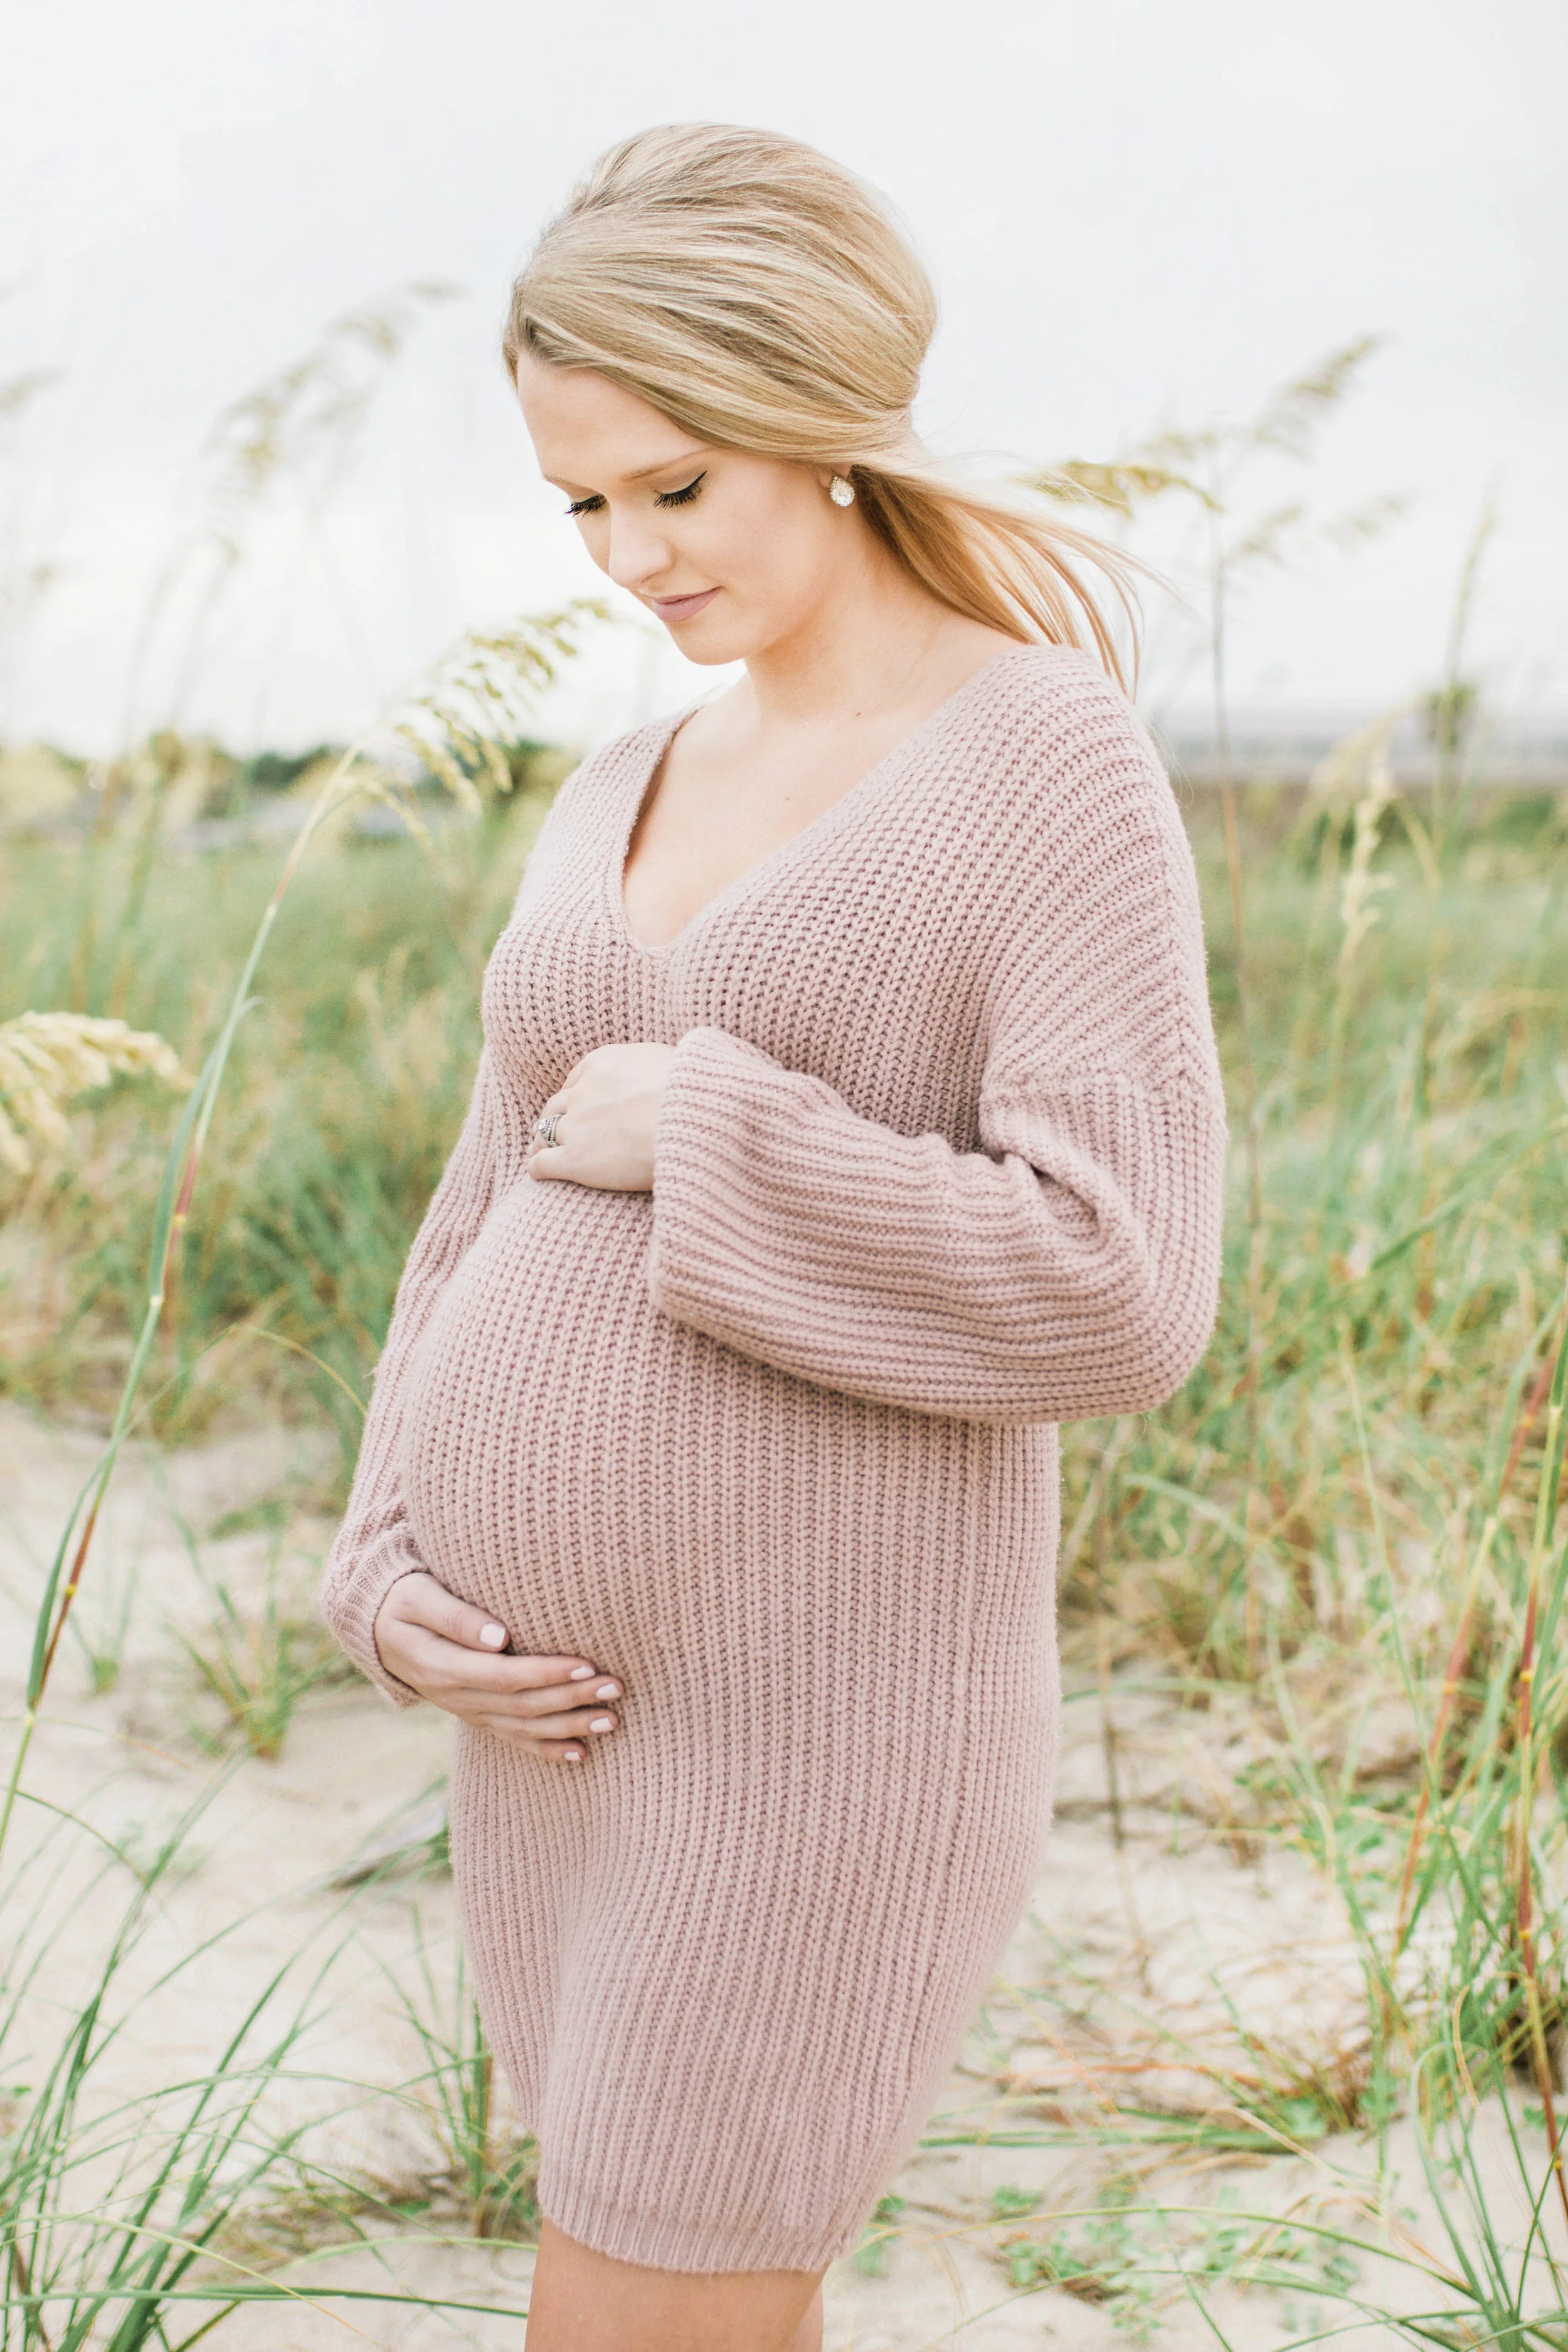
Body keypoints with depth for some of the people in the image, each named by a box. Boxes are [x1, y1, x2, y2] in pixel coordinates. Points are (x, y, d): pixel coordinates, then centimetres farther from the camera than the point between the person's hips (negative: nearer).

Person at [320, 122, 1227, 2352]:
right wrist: (403, 1580, -3)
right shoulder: (623, 801, 11)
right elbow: (495, 1243, 13)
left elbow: (1117, 1300, -21)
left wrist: (702, 1135, -15)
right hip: (581, 1704, 8)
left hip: (831, 1728, -8)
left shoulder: (1060, 762, -11)